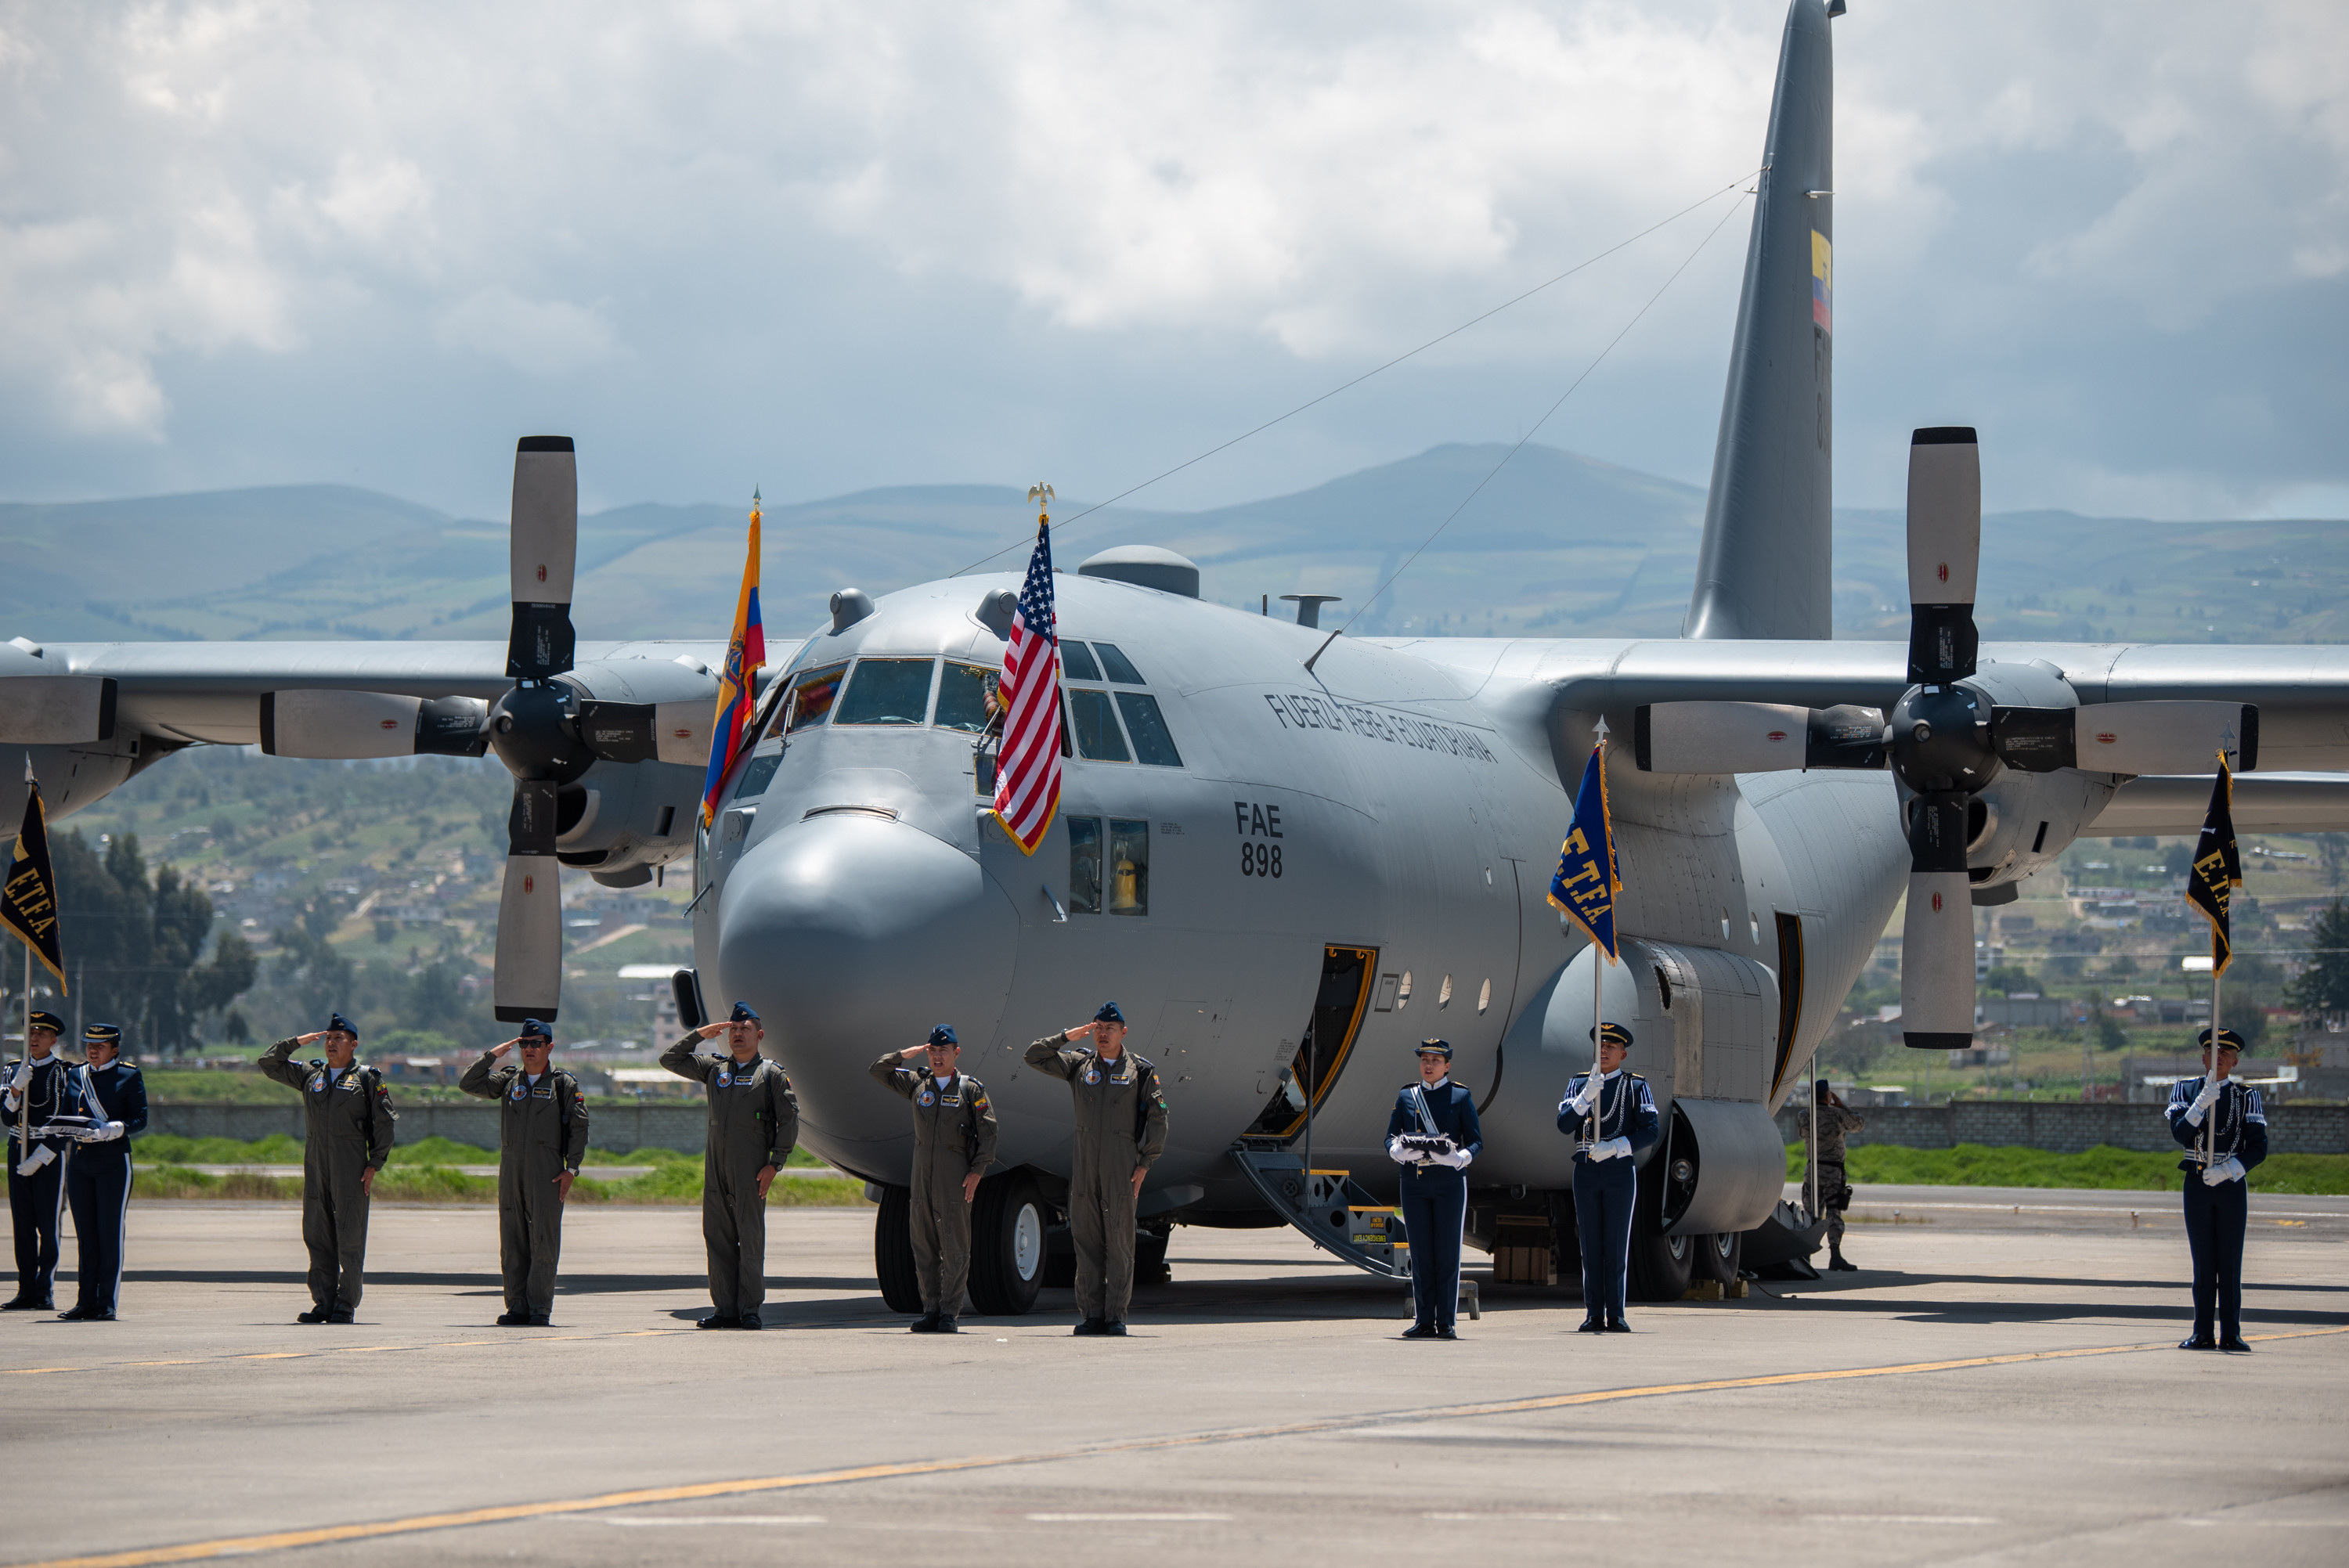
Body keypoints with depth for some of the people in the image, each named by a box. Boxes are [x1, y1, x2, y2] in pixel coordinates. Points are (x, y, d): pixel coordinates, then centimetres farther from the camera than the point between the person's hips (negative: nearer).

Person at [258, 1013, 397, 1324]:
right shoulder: (310, 1075, 16)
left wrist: (375, 1164, -6)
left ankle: (346, 1306, -2)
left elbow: (385, 1123, 1)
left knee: (350, 1238, -5)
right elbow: (269, 1064, 21)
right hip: (316, 1166, 5)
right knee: (317, 1236, 3)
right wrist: (297, 1041, 9)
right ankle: (323, 1304, 7)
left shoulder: (367, 1078, 4)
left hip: (352, 1167, -5)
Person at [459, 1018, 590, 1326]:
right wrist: (492, 1055, -1)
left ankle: (540, 1309, -5)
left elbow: (578, 1127, 3)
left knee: (543, 1243, -7)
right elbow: (469, 1085, 9)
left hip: (547, 1174, -4)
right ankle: (518, 1308, 6)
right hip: (511, 1172, 4)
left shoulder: (564, 1084, 6)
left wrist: (571, 1168, -6)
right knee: (512, 1244, 2)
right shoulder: (508, 1079, 15)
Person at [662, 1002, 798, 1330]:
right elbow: (670, 1060, 20)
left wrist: (774, 1165, -6)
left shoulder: (772, 1075, 5)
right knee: (718, 1237, 3)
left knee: (750, 1240, -6)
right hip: (716, 1167, 4)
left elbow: (789, 1121, 1)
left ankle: (750, 1309, -2)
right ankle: (725, 1309, 7)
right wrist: (699, 1035, 10)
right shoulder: (714, 1069, 16)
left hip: (751, 1168, -4)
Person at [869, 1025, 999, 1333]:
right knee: (924, 1247, 4)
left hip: (956, 1178, -4)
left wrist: (977, 1171, -7)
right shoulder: (917, 1084, 13)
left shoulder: (971, 1089, 2)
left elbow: (987, 1132, 0)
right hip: (922, 1177, 4)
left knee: (954, 1249, -5)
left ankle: (949, 1312, -1)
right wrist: (908, 1054, 6)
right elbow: (878, 1072, 17)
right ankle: (931, 1310, 9)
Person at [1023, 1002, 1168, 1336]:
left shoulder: (1140, 1071, 4)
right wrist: (1067, 1037, 2)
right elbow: (1034, 1057, 14)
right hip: (1085, 1163, 3)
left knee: (1120, 1240, -4)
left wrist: (1145, 1162, -3)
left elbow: (1157, 1117, 3)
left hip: (1123, 1164, -3)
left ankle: (1116, 1315, -1)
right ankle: (1092, 1314, 4)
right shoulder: (1079, 1065, 12)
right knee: (1087, 1239, 1)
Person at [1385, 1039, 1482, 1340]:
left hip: (1450, 1183, -3)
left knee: (1447, 1254, -4)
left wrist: (1460, 1158, -20)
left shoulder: (1461, 1097, 4)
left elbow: (1476, 1141, 1)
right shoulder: (1407, 1096, 11)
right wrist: (1398, 1150, -16)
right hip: (1414, 1184, 3)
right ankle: (1424, 1322, 6)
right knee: (1420, 1255, 2)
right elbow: (1391, 1137, 8)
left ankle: (1446, 1323, -1)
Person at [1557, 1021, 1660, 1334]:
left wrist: (1614, 1148, -16)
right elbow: (1564, 1125, -2)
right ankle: (1594, 1316, 4)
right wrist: (1586, 1096, -17)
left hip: (1620, 1170, -2)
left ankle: (1616, 1316, -1)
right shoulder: (1578, 1083, 10)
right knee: (1591, 1247, 2)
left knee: (1616, 1246, -3)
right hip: (1586, 1171, 2)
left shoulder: (1636, 1087, 4)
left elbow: (1650, 1131, -4)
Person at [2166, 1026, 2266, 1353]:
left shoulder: (2247, 1095, 3)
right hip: (2197, 1185, 1)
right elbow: (2180, 1133, -9)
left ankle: (2231, 1335, 1)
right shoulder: (2185, 1090, 6)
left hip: (2232, 1184, -1)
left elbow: (2258, 1147, -2)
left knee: (2230, 1264, -2)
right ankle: (2202, 1334, 4)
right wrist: (2203, 1102, -21)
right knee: (2203, 1263, 2)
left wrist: (2227, 1171, -15)